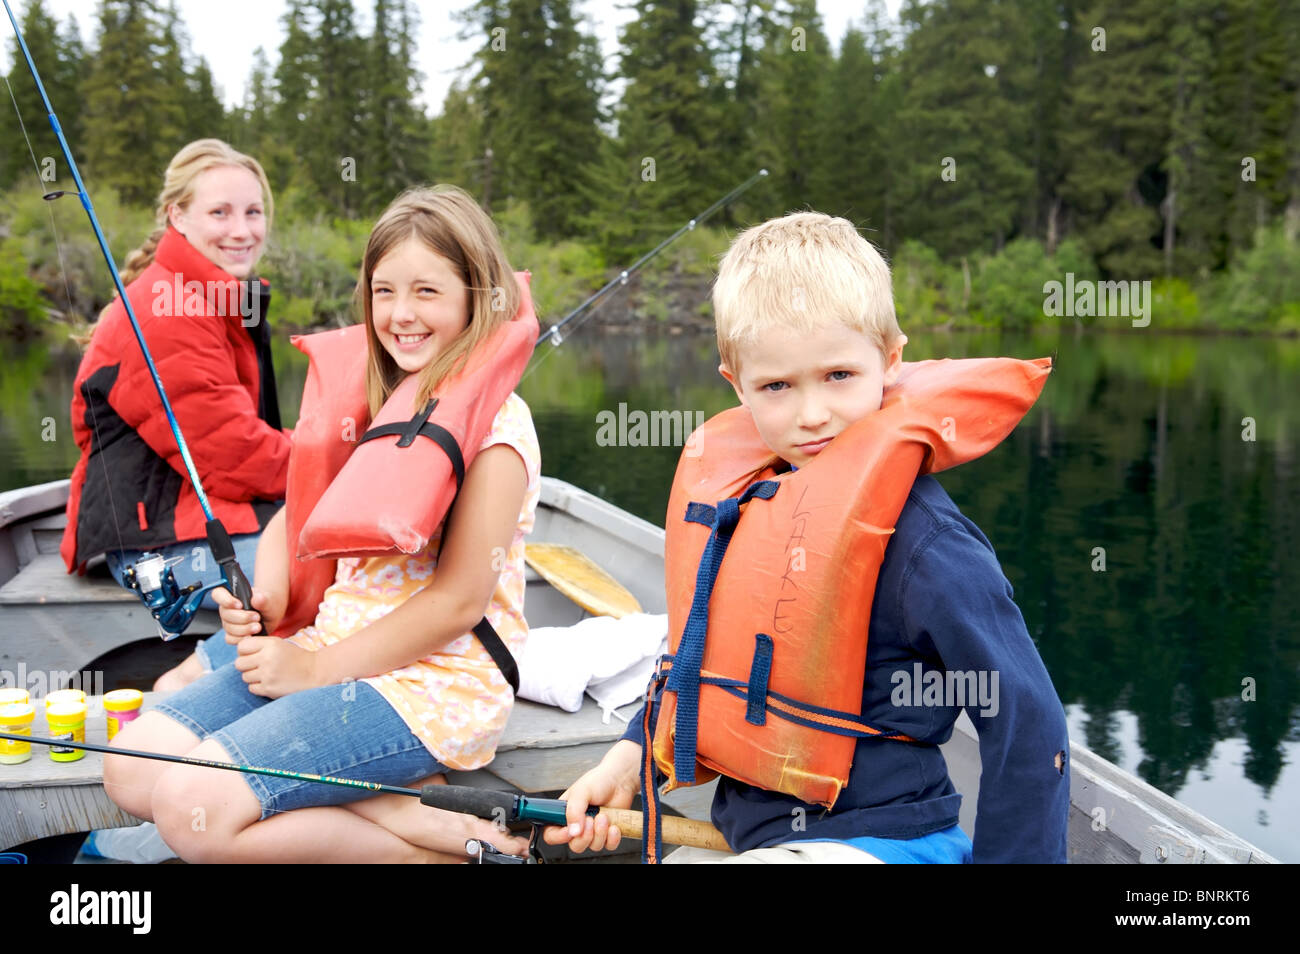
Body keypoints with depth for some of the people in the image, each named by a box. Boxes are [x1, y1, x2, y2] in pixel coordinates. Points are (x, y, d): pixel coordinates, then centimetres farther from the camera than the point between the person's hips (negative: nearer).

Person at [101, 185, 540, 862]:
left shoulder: (495, 421, -12)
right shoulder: (375, 398, 12)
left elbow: (461, 599, -17)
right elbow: (297, 513, 17)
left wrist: (317, 667, -12)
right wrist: (266, 598, -5)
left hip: (432, 681, -9)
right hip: (326, 650, 9)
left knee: (195, 808, -23)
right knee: (130, 768, -5)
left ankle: (441, 838, -8)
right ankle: (394, 806, -9)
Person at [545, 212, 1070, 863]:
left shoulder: (922, 538, -20)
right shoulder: (744, 503, 2)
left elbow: (1026, 719, -18)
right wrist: (627, 762, 7)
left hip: (878, 840, -7)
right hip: (744, 831, 7)